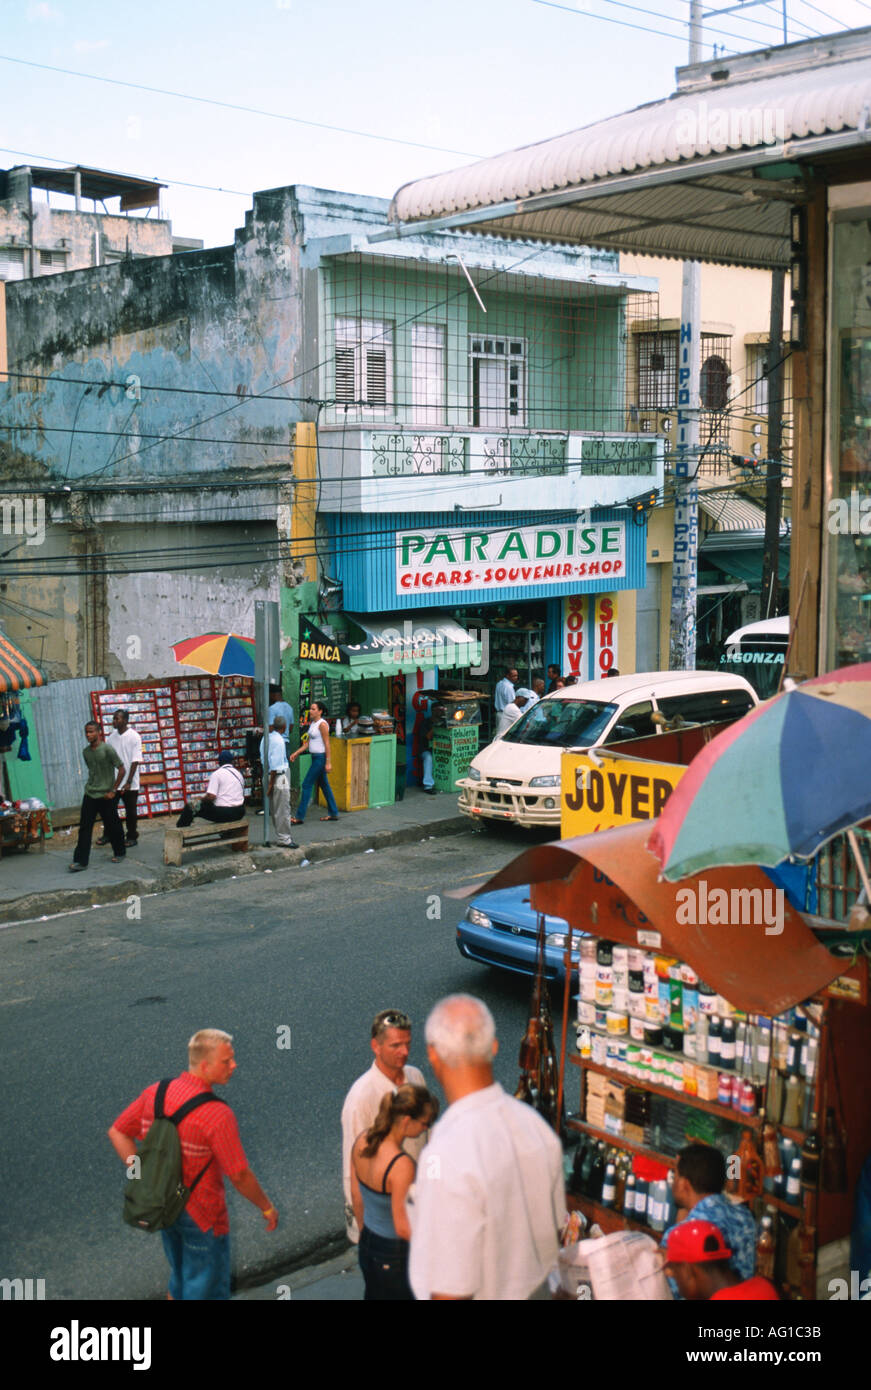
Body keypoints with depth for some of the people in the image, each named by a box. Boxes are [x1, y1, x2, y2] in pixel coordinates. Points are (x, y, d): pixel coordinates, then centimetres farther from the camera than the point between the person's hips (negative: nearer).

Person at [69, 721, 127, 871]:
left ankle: (119, 853, 29)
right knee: (84, 827, -3)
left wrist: (113, 791, -12)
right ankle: (80, 861, -4)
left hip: (106, 796, -5)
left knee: (112, 826, 7)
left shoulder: (107, 749, -12)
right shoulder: (86, 752, 7)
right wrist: (91, 785, 13)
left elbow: (121, 770, -11)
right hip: (89, 795, 5)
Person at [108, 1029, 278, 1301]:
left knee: (180, 1278, 27)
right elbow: (240, 1176, -23)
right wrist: (267, 1207, -6)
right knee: (207, 1290, 13)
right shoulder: (217, 1115, -29)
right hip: (202, 1216, -7)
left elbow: (117, 1133, -1)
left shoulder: (156, 1092, -9)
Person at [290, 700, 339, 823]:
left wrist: (328, 762, -19)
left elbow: (327, 744, -17)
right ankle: (333, 813, 22)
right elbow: (309, 742, 17)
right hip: (315, 757, 10)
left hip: (320, 758, -10)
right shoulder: (312, 723, 11)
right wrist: (296, 753, 13)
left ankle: (299, 817, -4)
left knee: (307, 784, -7)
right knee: (323, 784, 14)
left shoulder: (322, 724, -16)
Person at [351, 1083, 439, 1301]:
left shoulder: (362, 1141, -9)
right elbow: (403, 1228, -25)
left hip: (367, 1248, 7)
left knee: (375, 1295, 24)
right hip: (397, 1256, -7)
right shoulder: (402, 1165, -32)